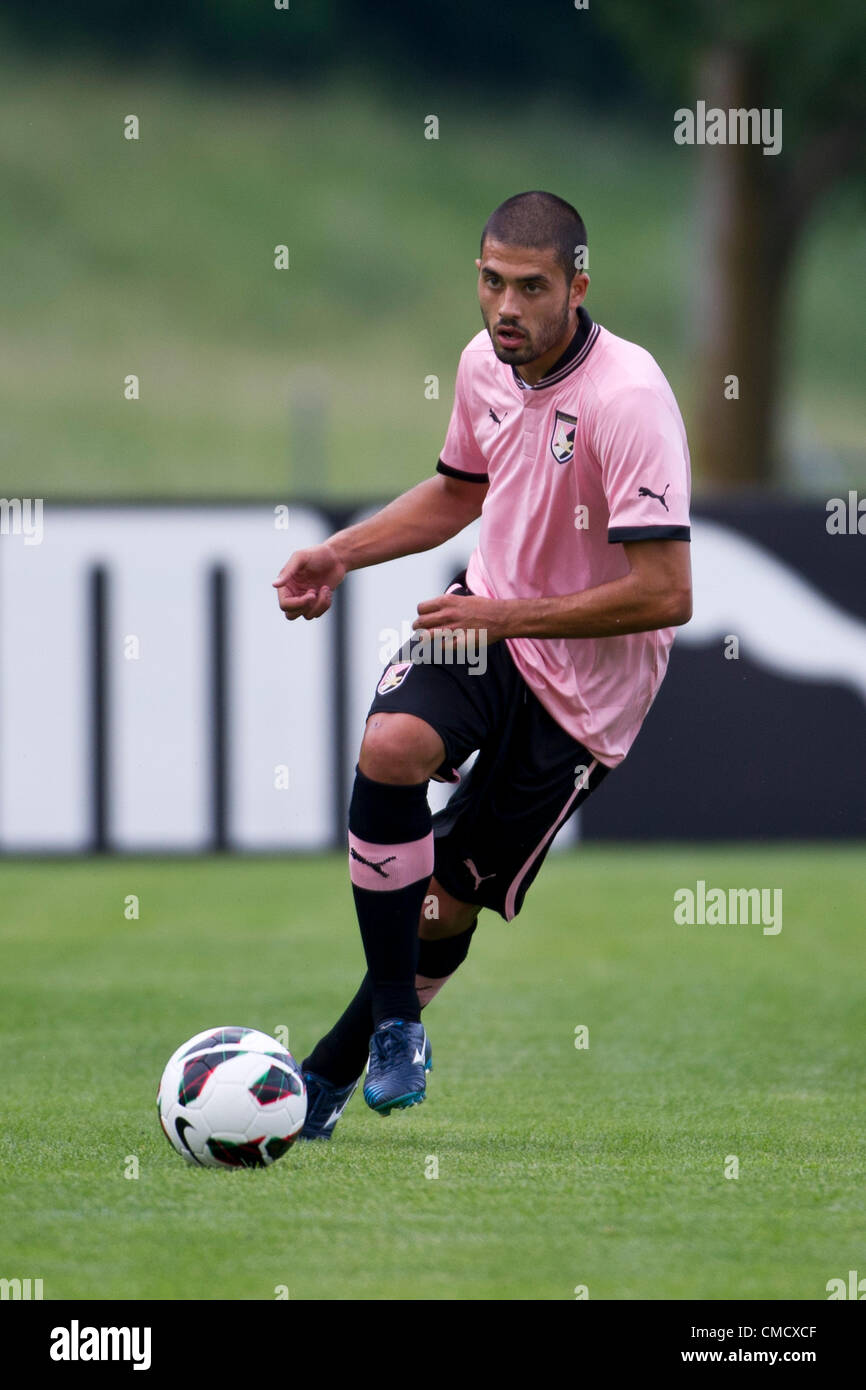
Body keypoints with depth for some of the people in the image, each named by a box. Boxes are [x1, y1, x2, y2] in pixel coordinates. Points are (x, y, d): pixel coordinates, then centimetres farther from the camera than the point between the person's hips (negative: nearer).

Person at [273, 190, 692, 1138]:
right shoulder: (485, 361, -1)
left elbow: (665, 596, -27)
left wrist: (507, 615, -23)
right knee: (391, 747, -28)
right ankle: (395, 1023, -16)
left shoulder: (628, 399, -24)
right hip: (486, 619, 5)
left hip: (583, 689, -5)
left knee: (448, 906, 1)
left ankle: (328, 1078, 22)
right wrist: (339, 554, 8)